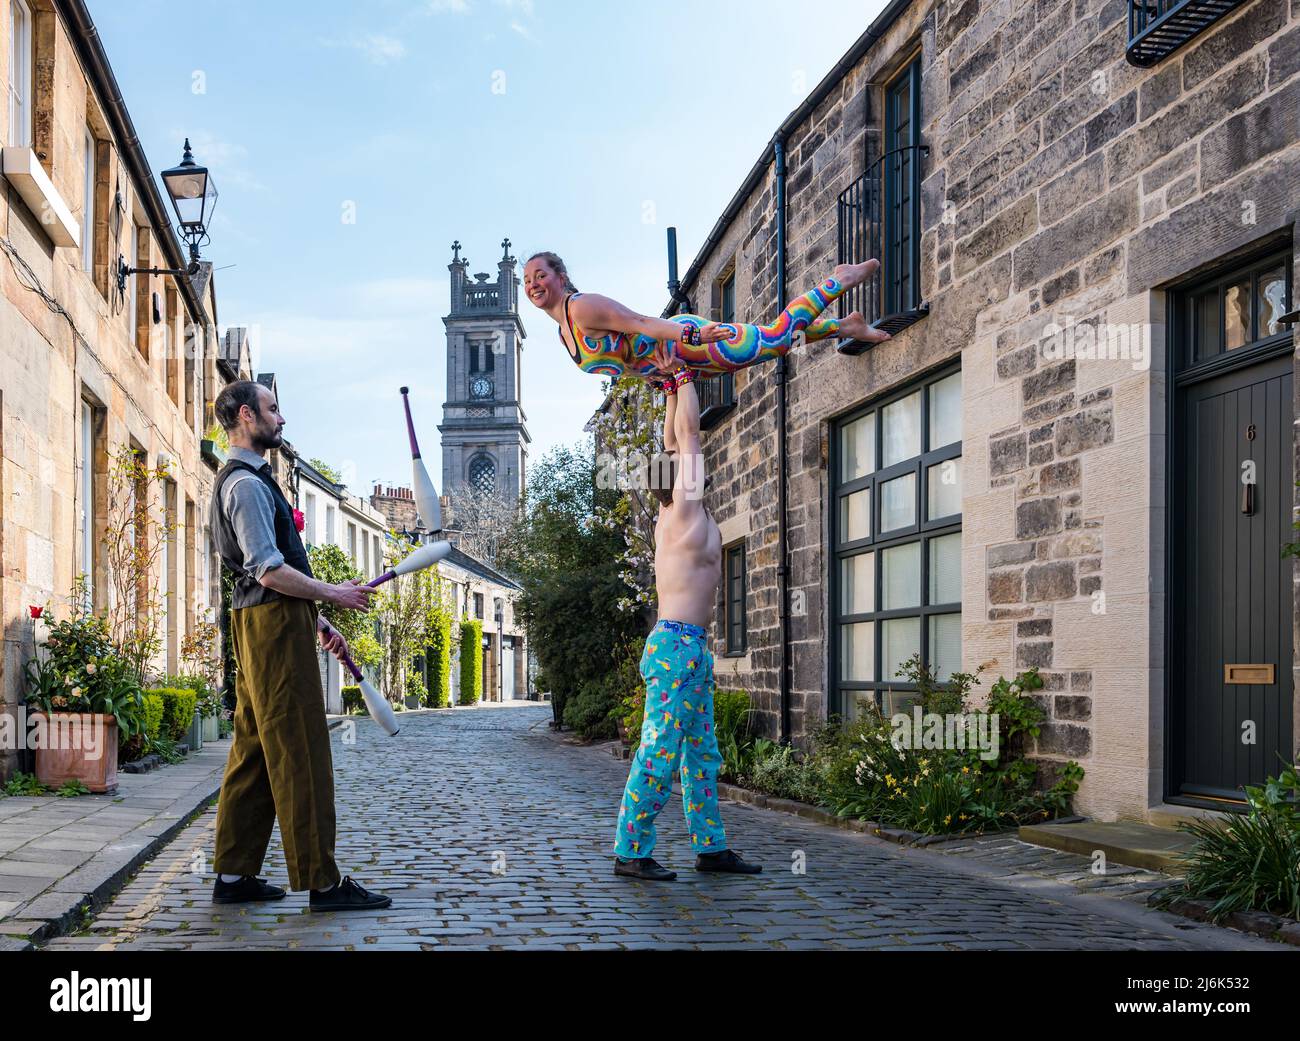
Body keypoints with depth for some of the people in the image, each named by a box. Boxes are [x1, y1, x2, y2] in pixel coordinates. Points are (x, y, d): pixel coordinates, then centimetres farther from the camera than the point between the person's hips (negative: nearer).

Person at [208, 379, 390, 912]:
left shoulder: (246, 480, 22)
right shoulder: (247, 483, -12)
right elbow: (271, 571, -20)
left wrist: (317, 622, 23)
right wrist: (334, 593, -9)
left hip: (262, 624, 11)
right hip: (276, 626, -11)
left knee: (255, 749, 12)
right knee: (300, 754, -9)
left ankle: (233, 875, 16)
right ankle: (322, 882, -6)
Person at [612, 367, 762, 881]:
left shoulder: (673, 517, 13)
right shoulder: (685, 512, -8)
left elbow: (674, 443, 23)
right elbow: (687, 430, -6)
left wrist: (674, 389, 23)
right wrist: (684, 379, 3)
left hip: (691, 648, 10)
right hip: (676, 645, -10)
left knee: (702, 754, 11)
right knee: (660, 751, -8)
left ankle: (710, 846, 16)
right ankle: (630, 851, -4)